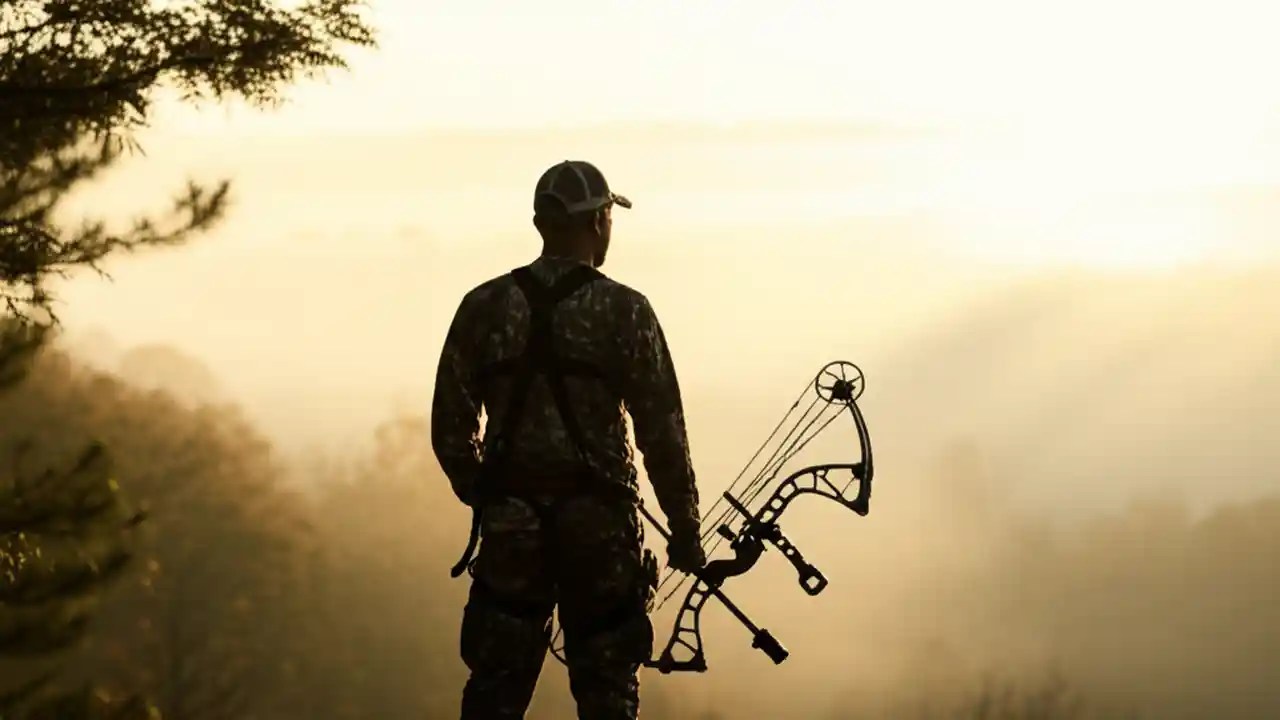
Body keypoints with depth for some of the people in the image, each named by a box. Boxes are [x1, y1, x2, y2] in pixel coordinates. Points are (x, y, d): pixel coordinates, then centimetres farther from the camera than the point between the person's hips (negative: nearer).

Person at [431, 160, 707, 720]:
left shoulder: (483, 308, 2)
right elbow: (662, 434, -6)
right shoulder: (625, 311, -6)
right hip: (599, 525, -2)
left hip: (510, 526, 2)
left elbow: (450, 428, 5)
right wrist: (684, 529, 3)